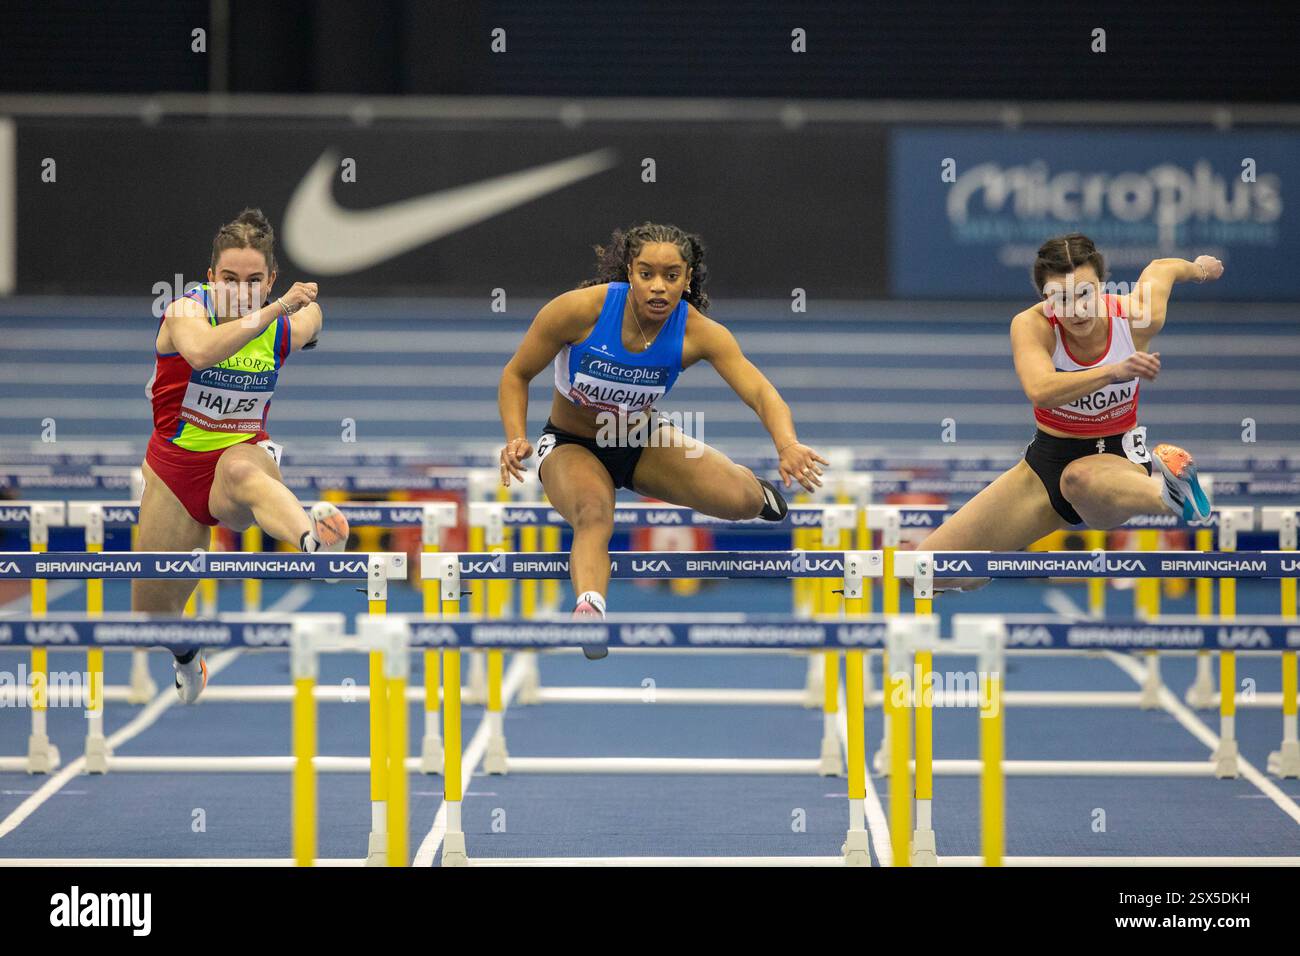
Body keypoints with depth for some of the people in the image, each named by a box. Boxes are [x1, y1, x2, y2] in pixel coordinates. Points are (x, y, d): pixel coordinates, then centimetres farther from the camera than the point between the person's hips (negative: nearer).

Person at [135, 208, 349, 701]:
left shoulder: (285, 327, -5)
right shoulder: (185, 311, -17)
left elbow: (313, 315, 23)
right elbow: (201, 350, -42)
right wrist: (272, 310, -48)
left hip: (242, 452, -1)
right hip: (176, 465, 1)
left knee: (244, 471, -42)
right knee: (152, 614, 9)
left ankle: (316, 538, -77)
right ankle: (187, 655, 48)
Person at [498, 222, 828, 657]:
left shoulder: (698, 332, -22)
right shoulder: (580, 310, -25)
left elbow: (760, 393, -34)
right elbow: (516, 376, -12)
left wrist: (787, 445, -55)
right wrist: (517, 439, -29)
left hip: (643, 440, 2)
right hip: (571, 445, -2)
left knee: (741, 501, -19)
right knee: (594, 514, -38)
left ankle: (753, 485, 18)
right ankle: (589, 608, -60)